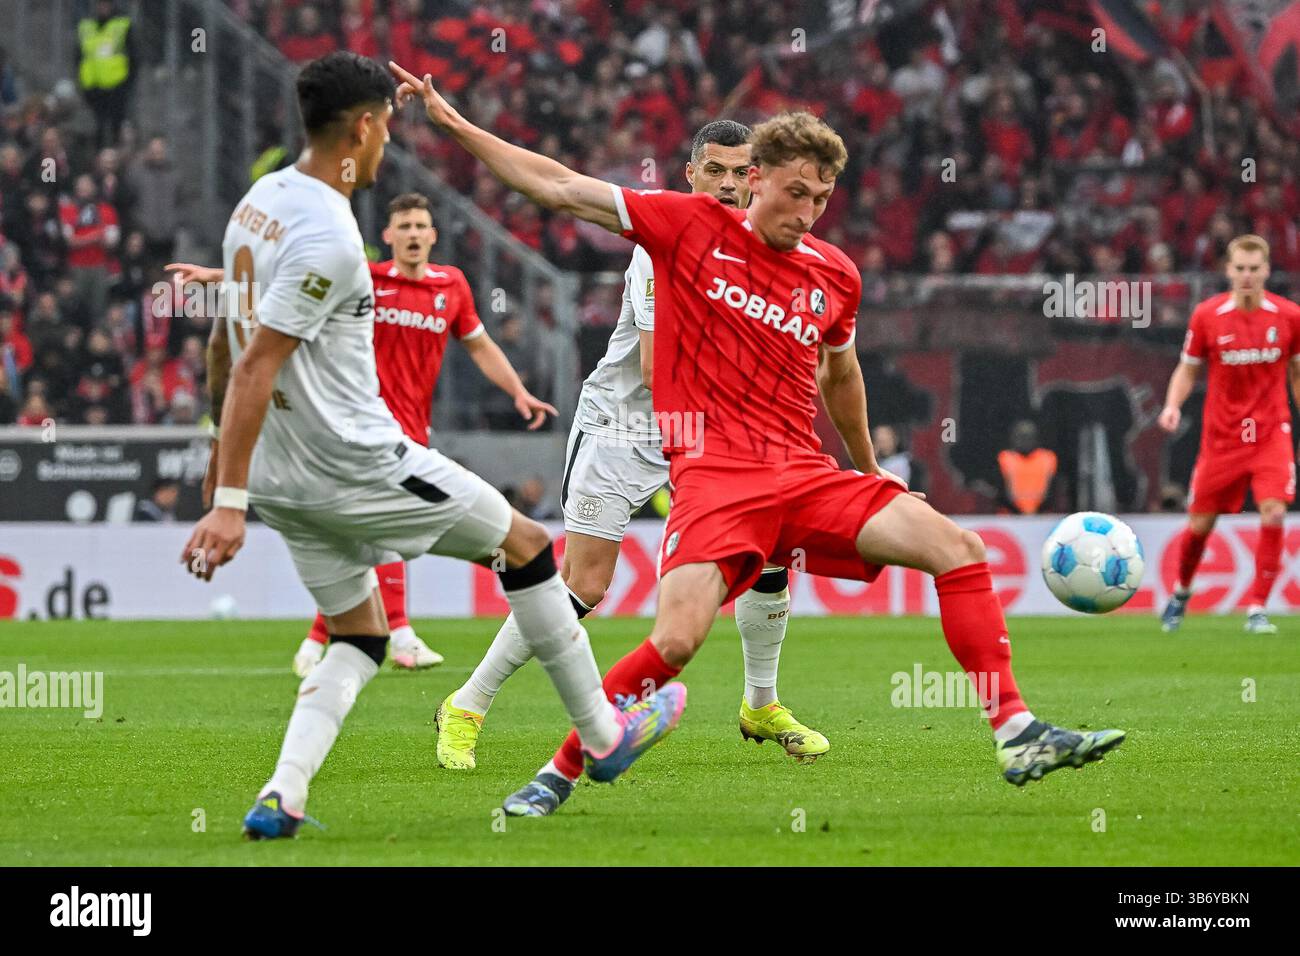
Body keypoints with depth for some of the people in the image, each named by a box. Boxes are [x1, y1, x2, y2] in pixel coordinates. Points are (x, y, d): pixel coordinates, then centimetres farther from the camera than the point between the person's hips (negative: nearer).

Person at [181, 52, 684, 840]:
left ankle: (282, 796, -3)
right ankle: (604, 736, 20)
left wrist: (227, 473, 26)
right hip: (358, 464, -9)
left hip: (286, 477, 9)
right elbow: (255, 367, -26)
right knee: (526, 544, 11)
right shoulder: (327, 236, -23)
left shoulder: (260, 200, 6)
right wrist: (229, 503, -27)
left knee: (360, 638, 18)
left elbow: (227, 346, 15)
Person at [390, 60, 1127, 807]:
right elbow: (557, 187, 5)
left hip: (806, 476, 4)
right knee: (676, 641, -24)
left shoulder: (835, 277, 12)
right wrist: (452, 122, 4)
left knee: (957, 548, -12)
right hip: (713, 472, -4)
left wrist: (870, 470, 41)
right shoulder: (691, 226, 3)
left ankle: (1016, 736, -9)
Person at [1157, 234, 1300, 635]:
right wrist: (1172, 405, -13)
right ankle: (1180, 592, 34)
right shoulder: (1207, 316, -5)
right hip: (1220, 436, 0)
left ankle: (1257, 610, -6)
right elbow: (1188, 369, 6)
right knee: (1200, 523, 4)